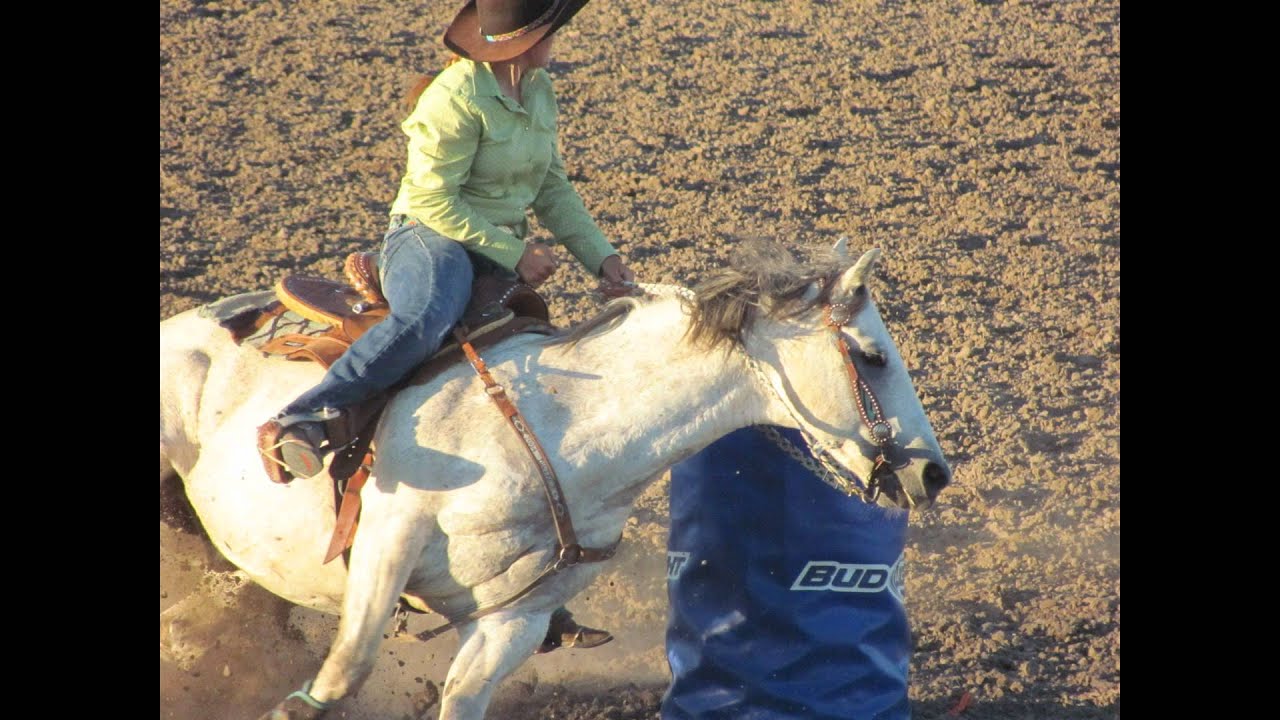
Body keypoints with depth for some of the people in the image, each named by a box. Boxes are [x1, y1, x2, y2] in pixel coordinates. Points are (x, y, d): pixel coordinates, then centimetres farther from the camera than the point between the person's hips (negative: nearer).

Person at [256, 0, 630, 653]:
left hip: (505, 253, 8)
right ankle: (292, 426, -45)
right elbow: (436, 200, -18)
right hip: (428, 238, -8)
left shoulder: (538, 89, 9)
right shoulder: (456, 99, -17)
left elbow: (552, 188, 18)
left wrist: (599, 257, 10)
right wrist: (513, 252, -16)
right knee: (429, 317, -46)